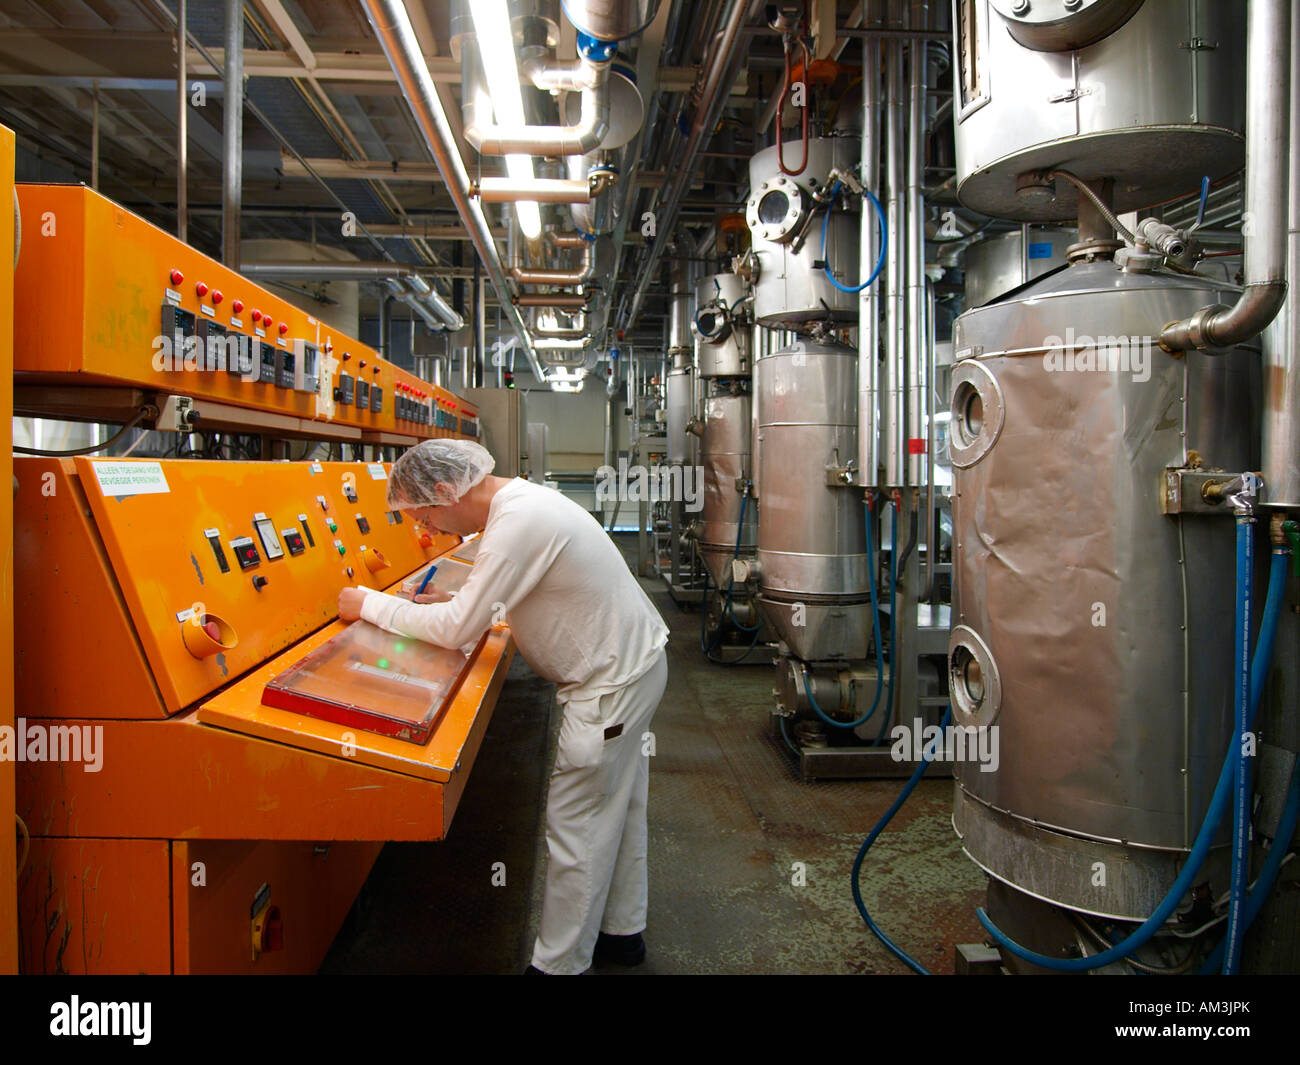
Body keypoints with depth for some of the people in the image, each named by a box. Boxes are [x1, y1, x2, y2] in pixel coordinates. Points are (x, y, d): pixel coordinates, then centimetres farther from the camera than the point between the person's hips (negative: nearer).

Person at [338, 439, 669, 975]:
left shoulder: (520, 522, -27)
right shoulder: (521, 500, 5)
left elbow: (457, 628, -23)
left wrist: (370, 604, -11)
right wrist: (461, 605, 4)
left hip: (613, 681, -10)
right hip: (633, 659, 10)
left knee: (575, 829, 2)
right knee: (617, 808, 21)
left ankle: (557, 964, 17)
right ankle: (622, 931, 38)